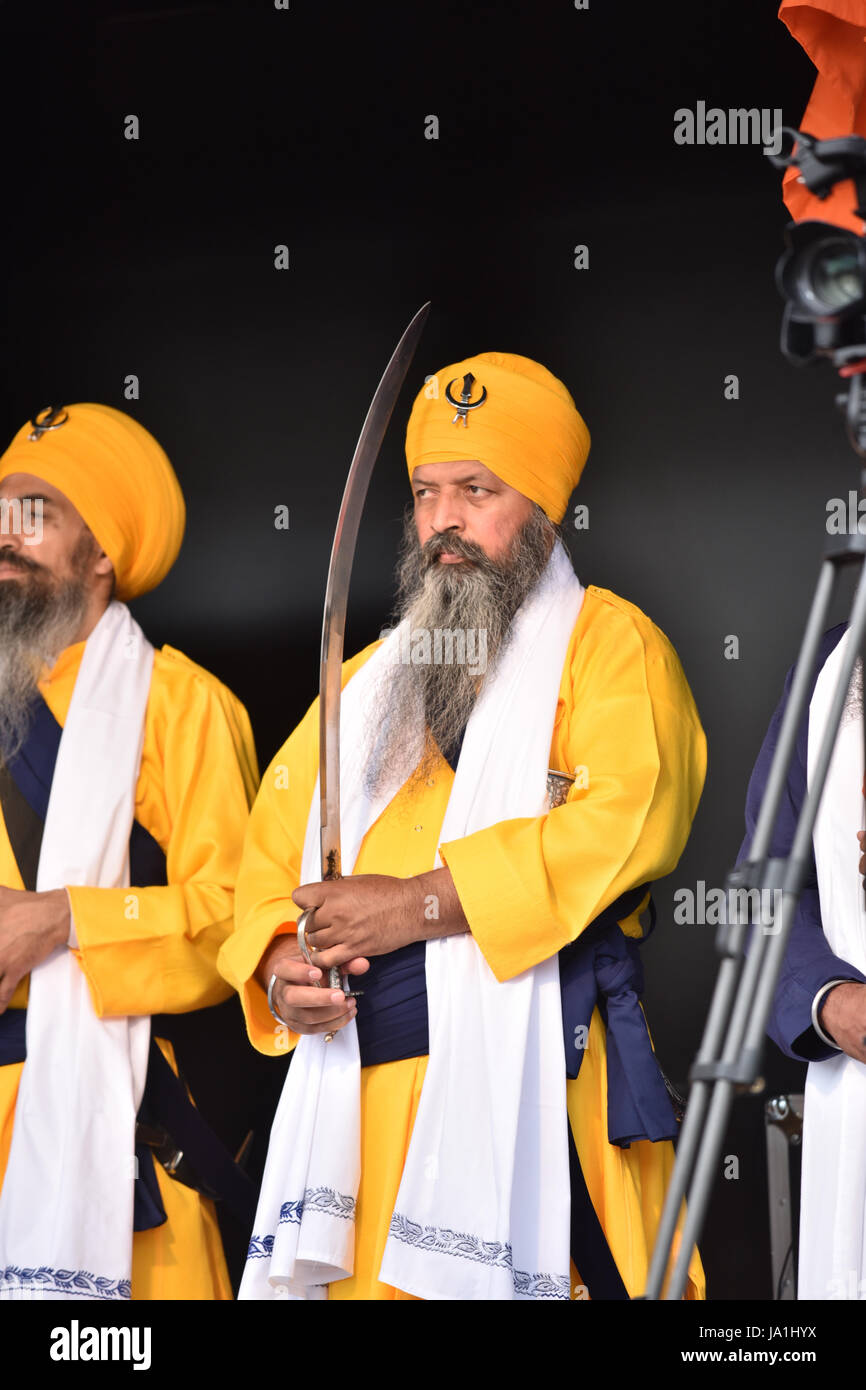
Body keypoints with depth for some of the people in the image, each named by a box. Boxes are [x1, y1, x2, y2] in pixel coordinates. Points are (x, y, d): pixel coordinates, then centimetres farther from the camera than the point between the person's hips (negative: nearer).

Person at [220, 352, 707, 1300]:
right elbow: (272, 854, 23)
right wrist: (276, 964, 1)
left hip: (531, 1088, -5)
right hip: (362, 1093, 5)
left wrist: (423, 901, -15)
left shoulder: (607, 643, 5)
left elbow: (630, 814, -13)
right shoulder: (367, 680, 24)